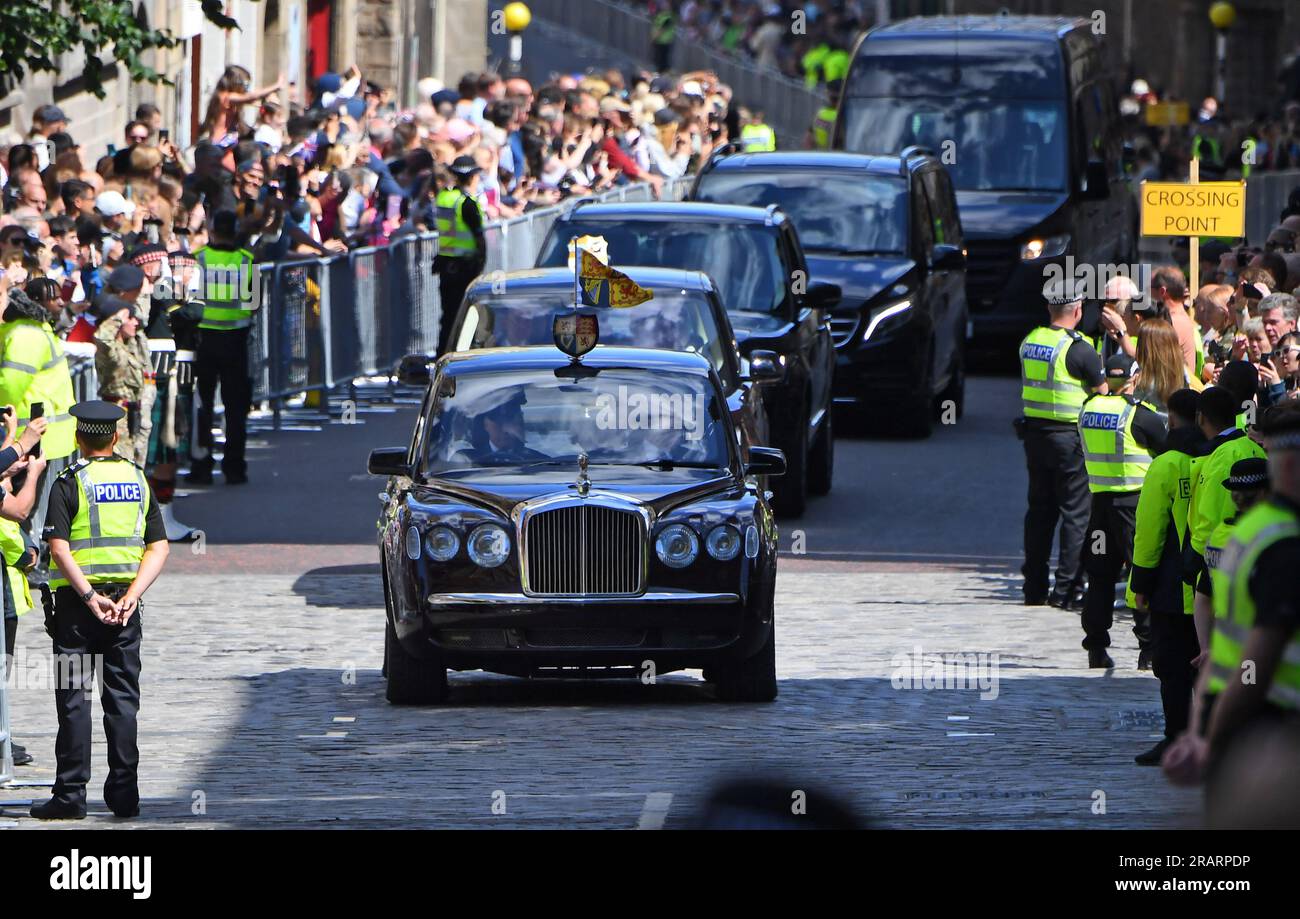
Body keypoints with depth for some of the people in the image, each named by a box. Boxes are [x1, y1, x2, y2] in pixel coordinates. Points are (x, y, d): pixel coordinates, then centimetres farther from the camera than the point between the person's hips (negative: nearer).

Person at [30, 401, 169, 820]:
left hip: (78, 600, -4)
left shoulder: (70, 483, -6)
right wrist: (131, 595, -7)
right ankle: (124, 793, 8)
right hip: (125, 601, 4)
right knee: (122, 698, 9)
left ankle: (71, 794, -2)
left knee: (74, 697, -1)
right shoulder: (138, 480, 8)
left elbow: (60, 548, -17)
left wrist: (90, 596, -18)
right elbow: (159, 548, 2)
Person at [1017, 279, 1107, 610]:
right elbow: (1104, 393, -7)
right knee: (1075, 513, 0)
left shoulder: (1029, 341, 6)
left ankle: (1035, 588, 16)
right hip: (1070, 435, -7)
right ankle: (1067, 589, -3)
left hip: (1034, 431, 7)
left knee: (1039, 510, 13)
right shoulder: (1079, 349, -14)